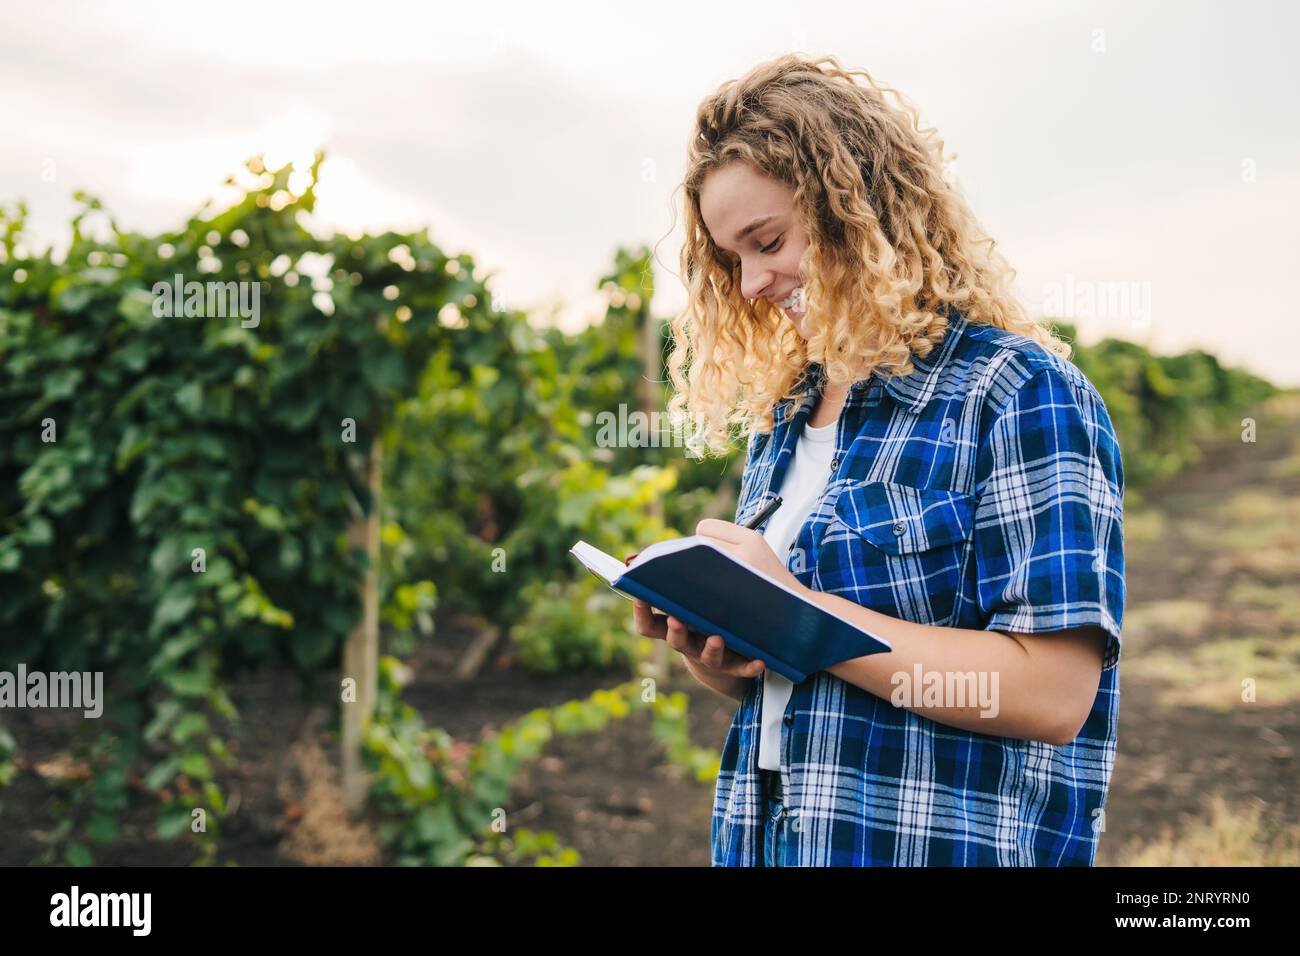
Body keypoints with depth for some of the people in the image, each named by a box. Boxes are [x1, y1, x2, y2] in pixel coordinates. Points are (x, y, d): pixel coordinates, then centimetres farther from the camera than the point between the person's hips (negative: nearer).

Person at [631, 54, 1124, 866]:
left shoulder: (1018, 391, -11)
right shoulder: (782, 421, 11)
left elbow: (1051, 694, -20)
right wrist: (705, 648, -5)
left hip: (940, 846, -6)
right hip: (767, 839, 7)